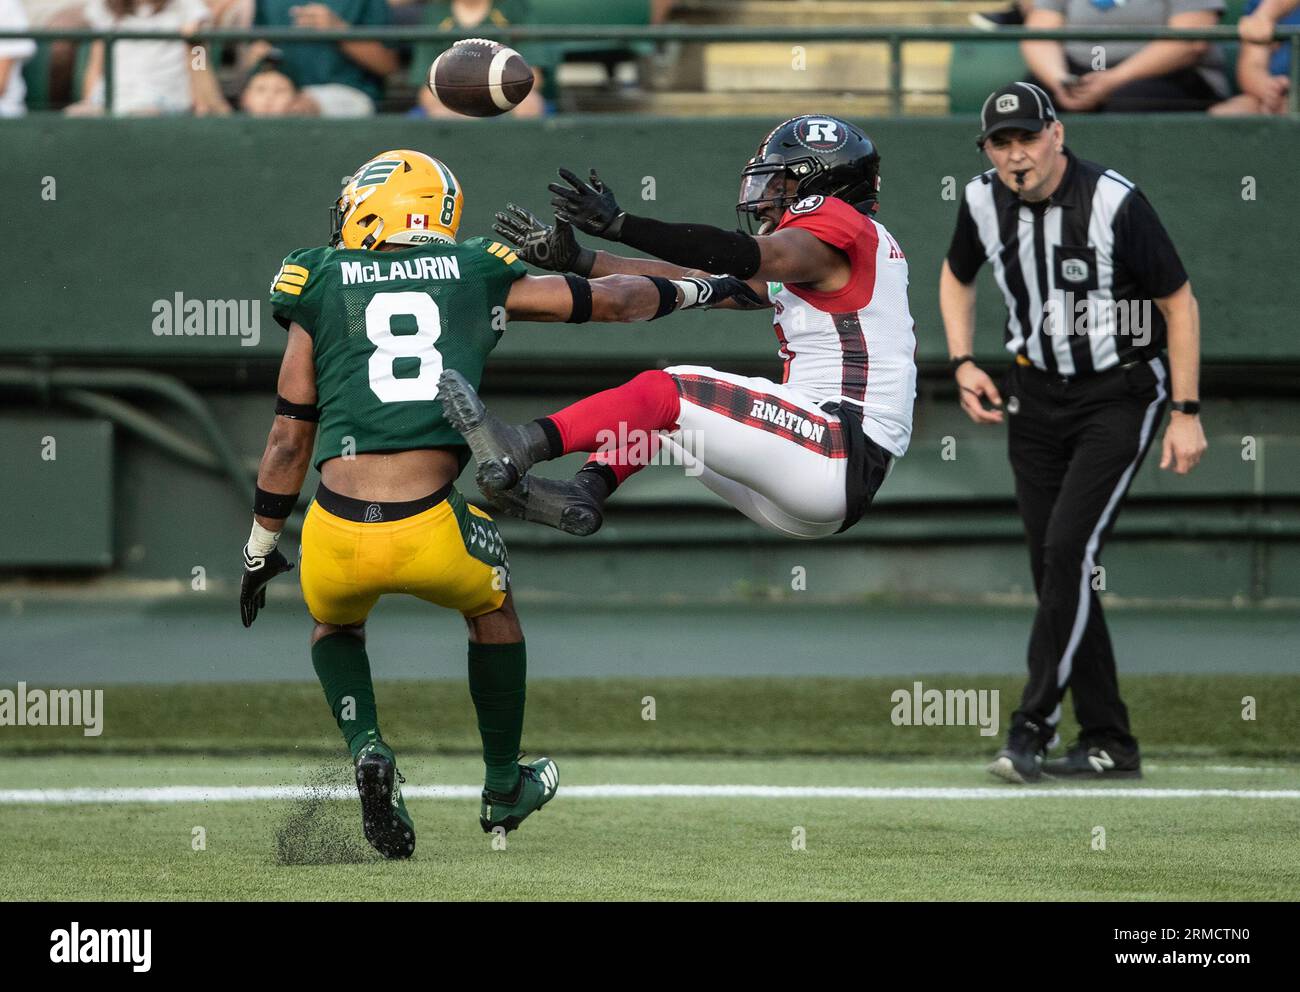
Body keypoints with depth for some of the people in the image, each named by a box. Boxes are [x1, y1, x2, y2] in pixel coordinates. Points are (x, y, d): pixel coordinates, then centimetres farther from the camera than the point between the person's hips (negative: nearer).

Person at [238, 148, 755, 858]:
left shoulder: (322, 290, 11)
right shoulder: (477, 279, 14)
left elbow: (290, 435, 13)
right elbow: (609, 300, 23)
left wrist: (260, 549, 24)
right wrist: (705, 290, 42)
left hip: (340, 534, 0)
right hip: (430, 529, 0)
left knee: (334, 624, 34)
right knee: (492, 605, 34)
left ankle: (366, 746, 6)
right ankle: (504, 789, 45)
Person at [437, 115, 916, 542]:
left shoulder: (838, 224, -3)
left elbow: (749, 259, -21)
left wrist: (618, 224, -25)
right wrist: (577, 260, 15)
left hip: (841, 463, -10)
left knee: (665, 395, -18)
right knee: (652, 409, 13)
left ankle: (517, 450, -30)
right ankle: (584, 494, -11)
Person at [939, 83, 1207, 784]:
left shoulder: (1116, 203, -20)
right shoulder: (983, 203, -5)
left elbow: (1179, 303, -12)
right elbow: (956, 277, 17)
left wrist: (1186, 413, -13)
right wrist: (963, 364, 2)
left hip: (1119, 396, -5)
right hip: (1035, 394, 5)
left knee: (1069, 548, -19)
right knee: (1053, 567, 2)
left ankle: (1032, 728, -18)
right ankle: (1109, 745, 9)